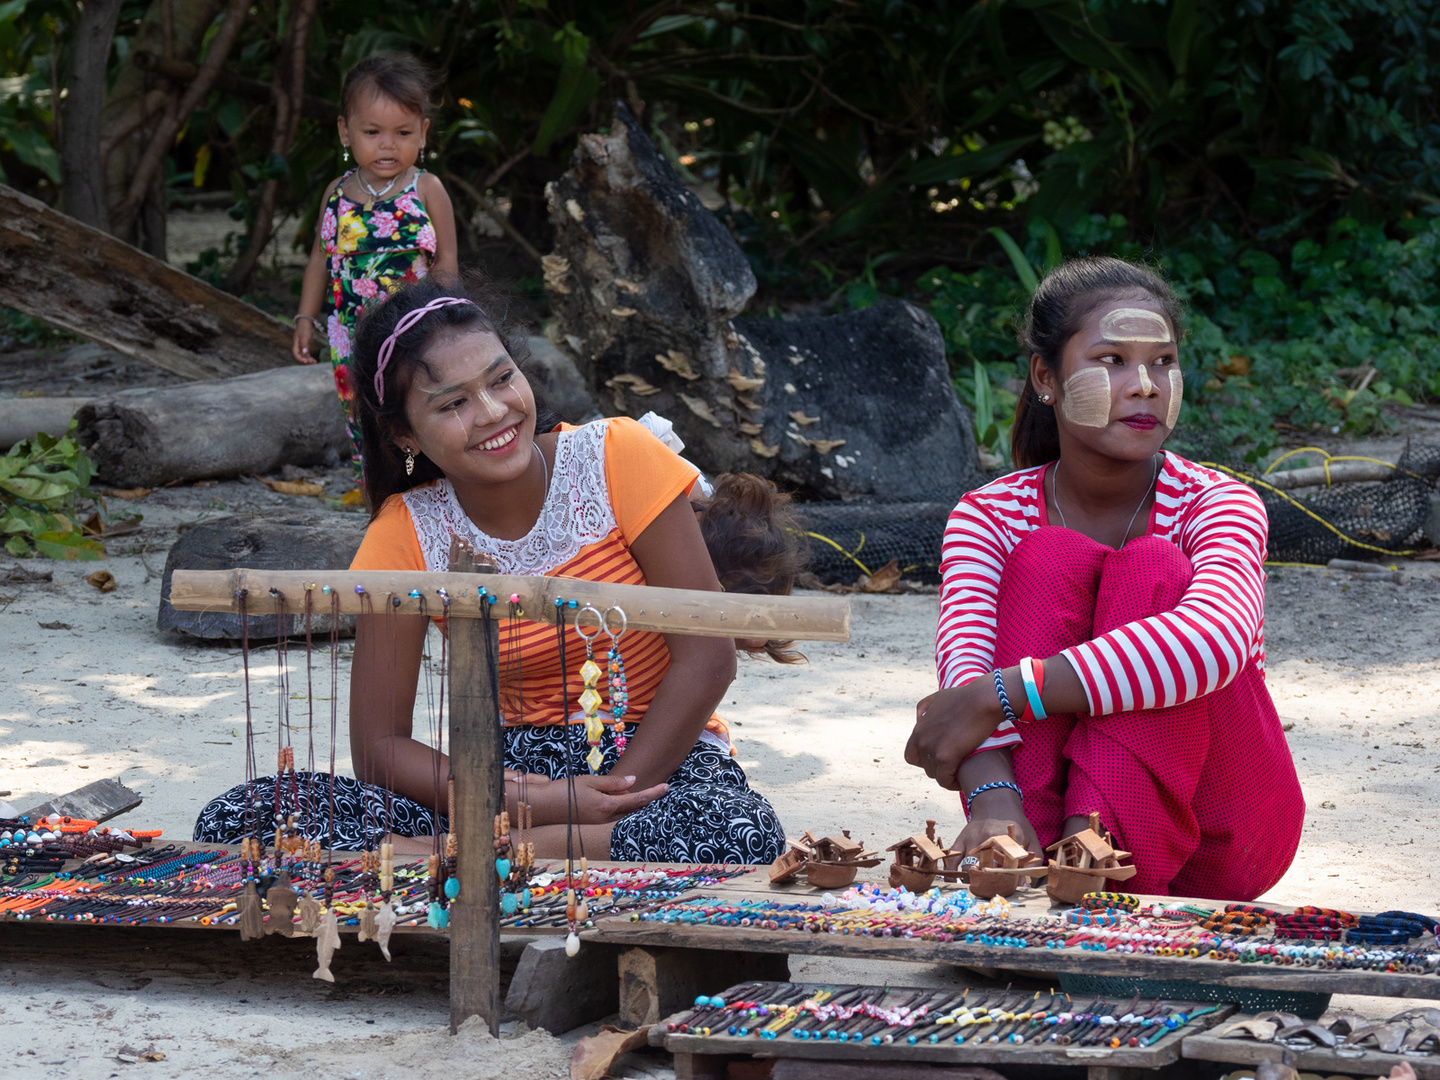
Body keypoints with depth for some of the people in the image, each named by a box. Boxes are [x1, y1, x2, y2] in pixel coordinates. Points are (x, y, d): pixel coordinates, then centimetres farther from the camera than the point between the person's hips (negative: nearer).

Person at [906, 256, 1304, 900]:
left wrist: (998, 695, -40)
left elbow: (1216, 640, -35)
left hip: (1217, 849, -2)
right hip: (1049, 809, 2)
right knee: (1047, 558, -18)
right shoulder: (990, 517, -1)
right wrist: (993, 796, -46)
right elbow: (964, 653, -23)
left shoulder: (1213, 505, -10)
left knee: (1151, 571, -21)